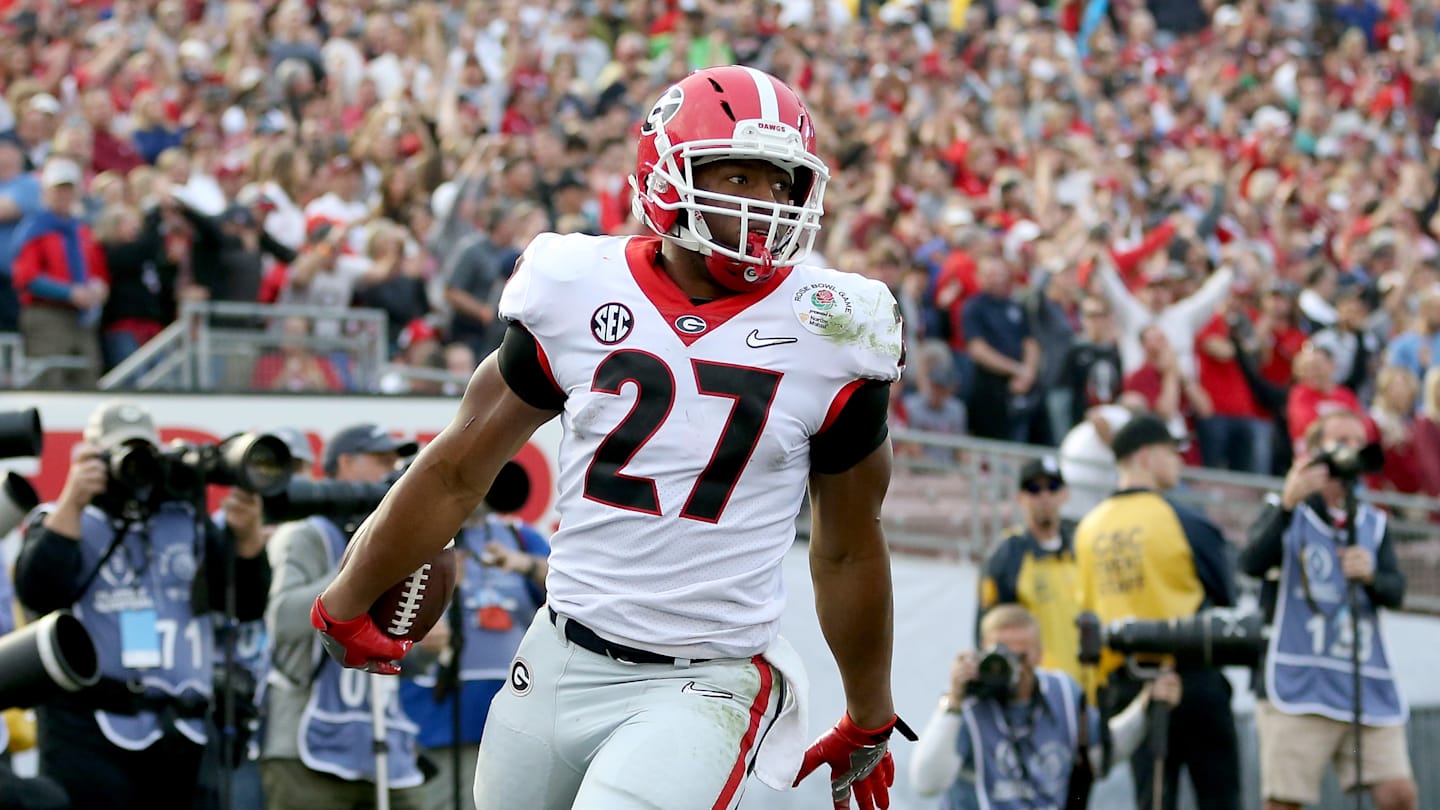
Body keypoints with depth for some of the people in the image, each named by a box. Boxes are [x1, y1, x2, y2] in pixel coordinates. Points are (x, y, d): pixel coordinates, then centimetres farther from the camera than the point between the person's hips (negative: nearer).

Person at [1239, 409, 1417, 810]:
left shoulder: (1373, 523, 19)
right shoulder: (1286, 511, 6)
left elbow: (1396, 591, 6)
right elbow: (1252, 563, -14)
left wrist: (1371, 576, -17)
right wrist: (1288, 504, -29)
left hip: (1366, 686, 4)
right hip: (1297, 683, -4)